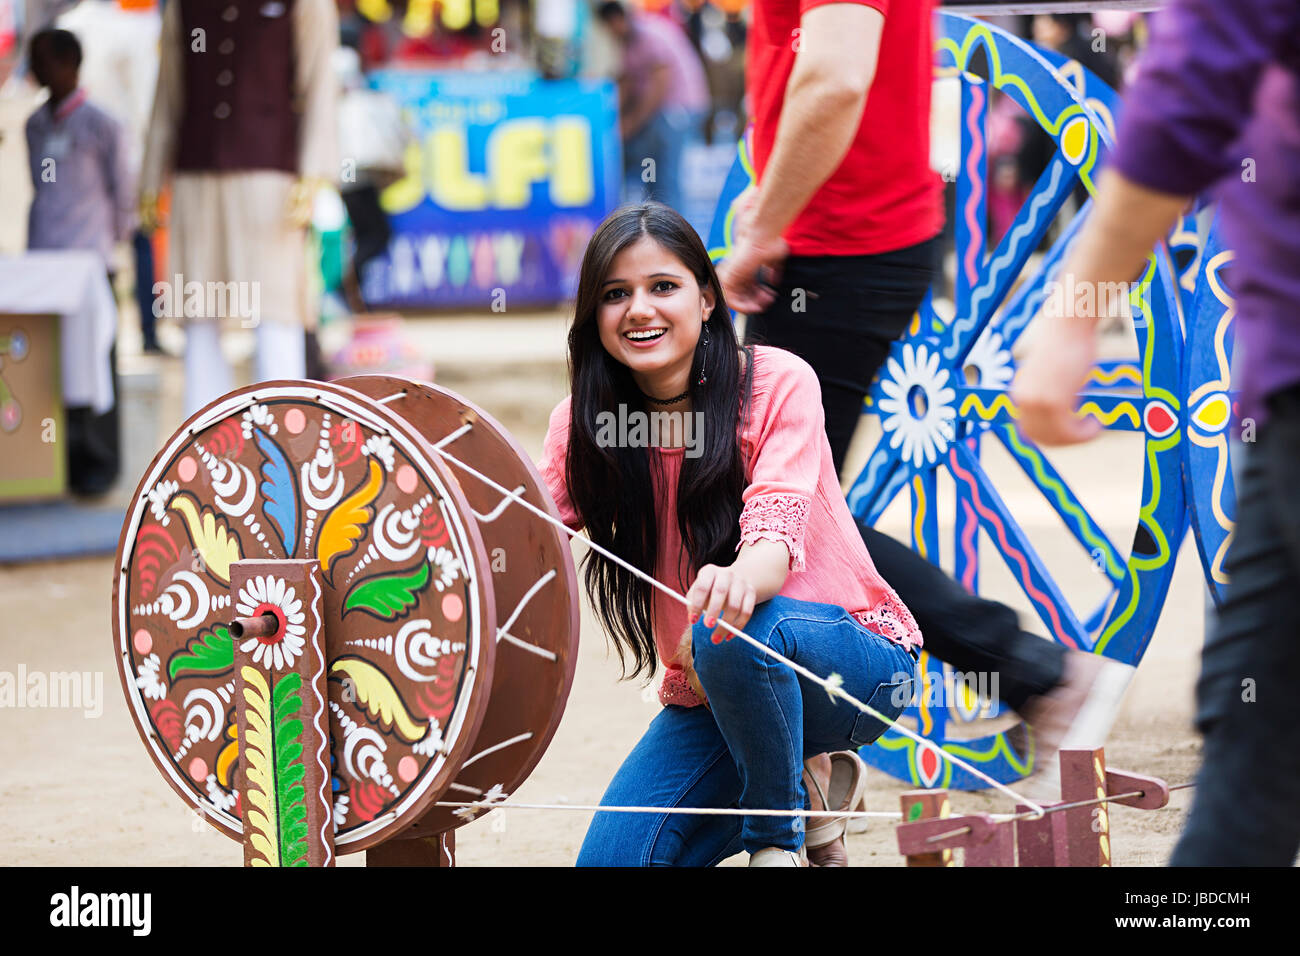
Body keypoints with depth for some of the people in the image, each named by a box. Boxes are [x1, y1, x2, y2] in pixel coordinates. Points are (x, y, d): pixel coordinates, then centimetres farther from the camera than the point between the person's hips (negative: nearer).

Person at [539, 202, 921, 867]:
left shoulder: (777, 383, -14)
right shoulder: (582, 424, -2)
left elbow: (776, 532, -28)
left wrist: (739, 582, -53)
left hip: (855, 664, -5)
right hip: (705, 701, 5)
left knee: (735, 631, -37)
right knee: (610, 861, -14)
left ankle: (781, 827, -10)